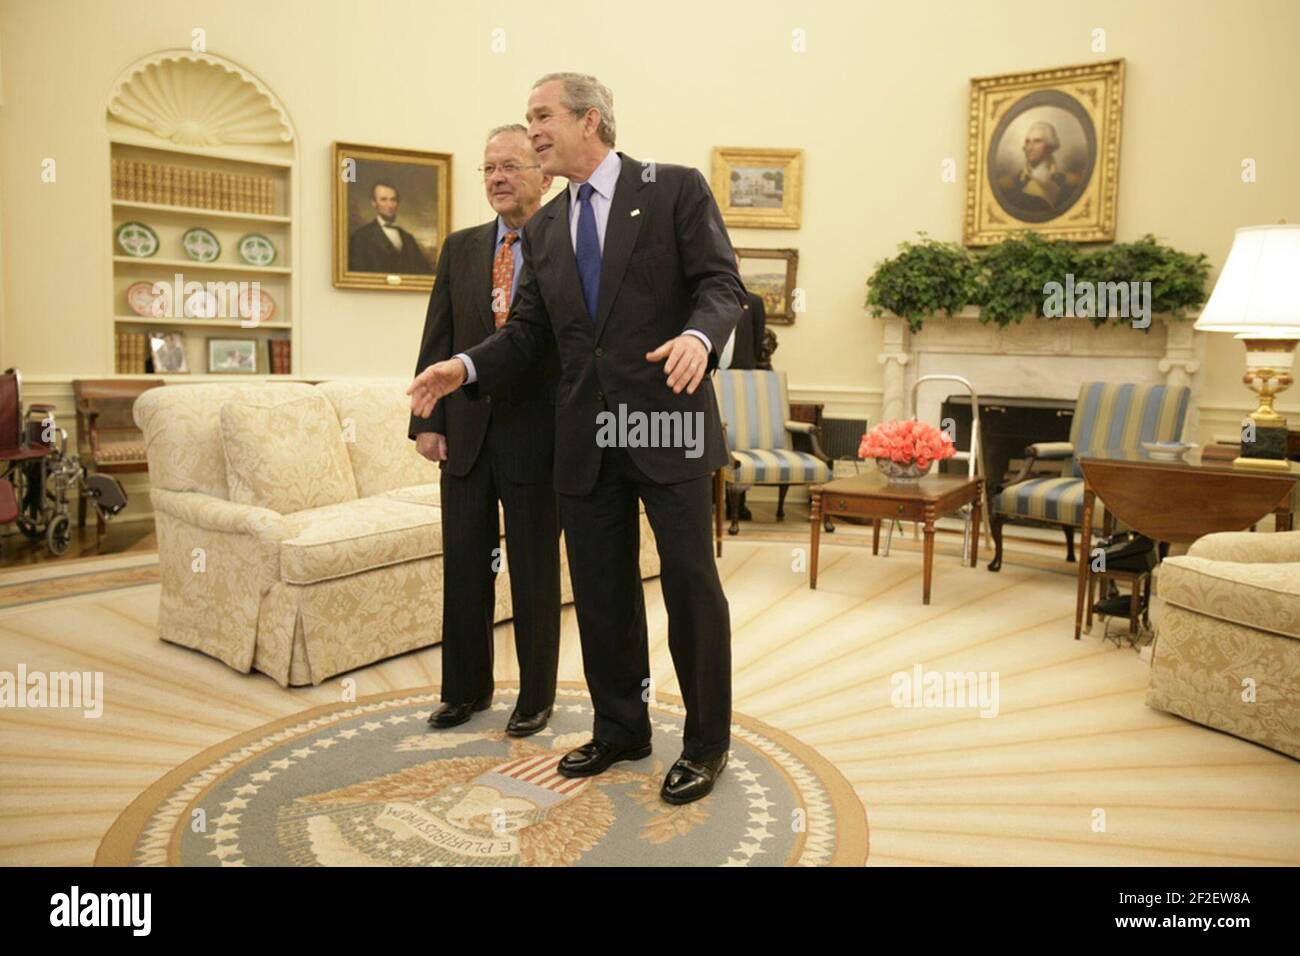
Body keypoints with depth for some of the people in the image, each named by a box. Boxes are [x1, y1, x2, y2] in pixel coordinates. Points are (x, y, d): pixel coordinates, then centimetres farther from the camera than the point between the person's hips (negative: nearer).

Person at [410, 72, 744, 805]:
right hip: (586, 436, 5)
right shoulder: (544, 228, 15)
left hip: (669, 421, -5)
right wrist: (468, 367, -2)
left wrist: (698, 337, -27)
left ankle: (708, 743, 19)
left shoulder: (675, 188, 0)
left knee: (690, 582, 1)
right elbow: (529, 330, 14)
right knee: (601, 588, 11)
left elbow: (722, 283, -7)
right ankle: (620, 729, 30)